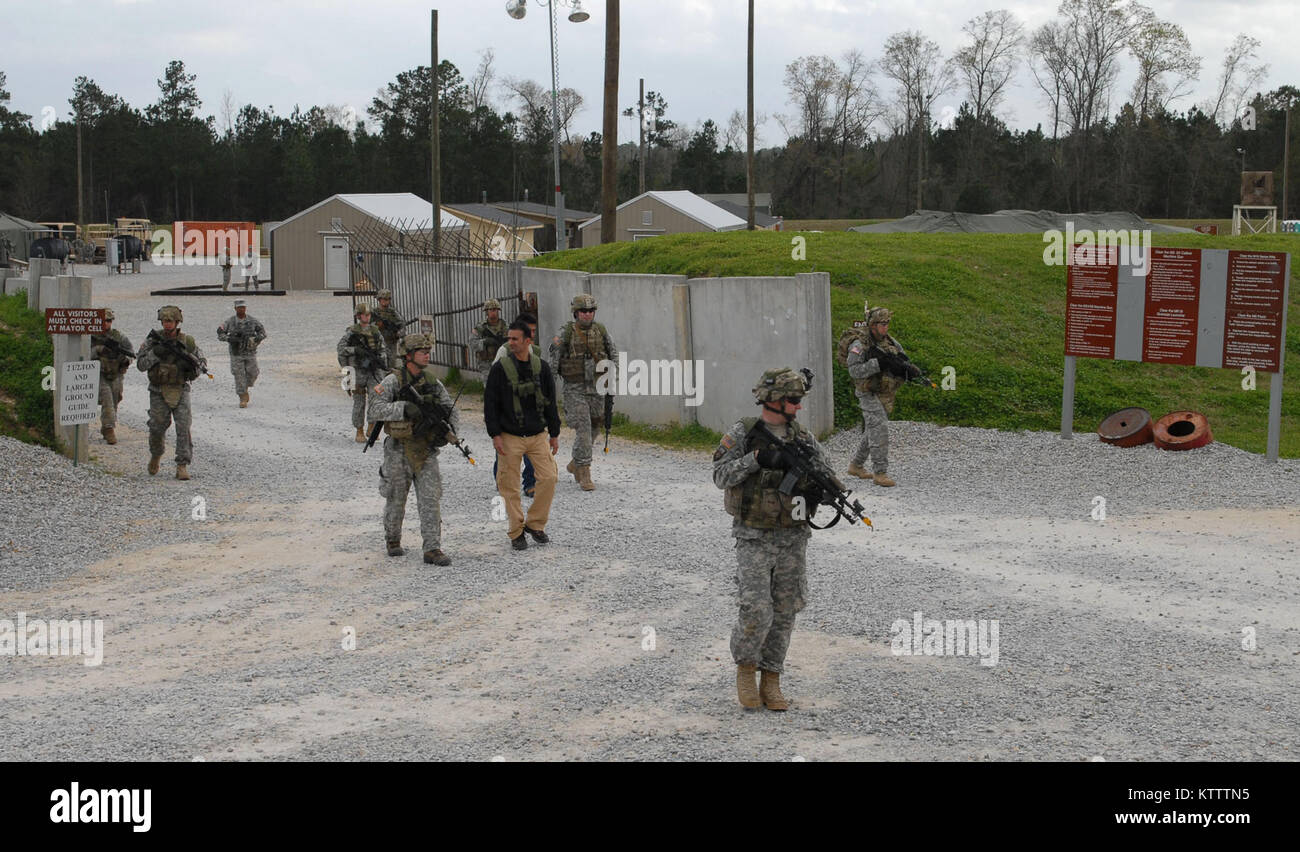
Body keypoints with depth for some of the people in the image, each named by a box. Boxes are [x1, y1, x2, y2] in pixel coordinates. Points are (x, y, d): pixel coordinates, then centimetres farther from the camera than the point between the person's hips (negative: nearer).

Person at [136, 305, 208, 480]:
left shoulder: (187, 341, 1)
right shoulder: (153, 340, 0)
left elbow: (203, 361, 12)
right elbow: (141, 364, -2)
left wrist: (192, 365, -10)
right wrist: (155, 353, -18)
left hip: (180, 390, 0)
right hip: (158, 392, 0)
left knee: (183, 426, -12)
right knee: (157, 427, 1)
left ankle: (183, 465, -9)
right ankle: (156, 455, 32)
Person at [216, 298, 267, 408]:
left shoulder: (253, 320, -2)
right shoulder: (230, 322, -4)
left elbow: (263, 333, 2)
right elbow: (220, 334, -4)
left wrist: (255, 339, -18)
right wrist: (230, 339, -22)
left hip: (250, 353, 1)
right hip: (236, 354, -1)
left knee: (252, 374, 4)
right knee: (239, 376, -3)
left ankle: (245, 389, 33)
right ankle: (243, 399, 4)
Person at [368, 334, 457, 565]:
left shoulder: (432, 381, 5)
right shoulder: (393, 381, -10)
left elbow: (450, 410, 11)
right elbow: (375, 411, -21)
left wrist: (448, 432, -8)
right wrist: (404, 408, -32)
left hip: (426, 450, 3)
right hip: (399, 451, -3)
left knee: (431, 499, -5)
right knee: (396, 499, 12)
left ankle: (433, 549, -5)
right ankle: (393, 540, 33)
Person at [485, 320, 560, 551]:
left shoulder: (541, 367, 4)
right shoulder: (500, 368, -5)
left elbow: (550, 402, 11)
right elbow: (490, 403, -3)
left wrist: (554, 434, 11)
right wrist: (495, 434, -10)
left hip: (537, 435, 3)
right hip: (510, 437, -2)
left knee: (549, 477, -6)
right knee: (510, 486, 0)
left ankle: (535, 524, 12)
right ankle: (516, 532, 13)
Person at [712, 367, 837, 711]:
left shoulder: (803, 437, 4)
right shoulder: (742, 433, -7)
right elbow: (721, 476, -16)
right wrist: (756, 458, -27)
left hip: (792, 539, 4)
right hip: (754, 539, -4)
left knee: (783, 613, 6)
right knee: (757, 611, -13)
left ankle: (771, 681, 17)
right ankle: (745, 670, 11)